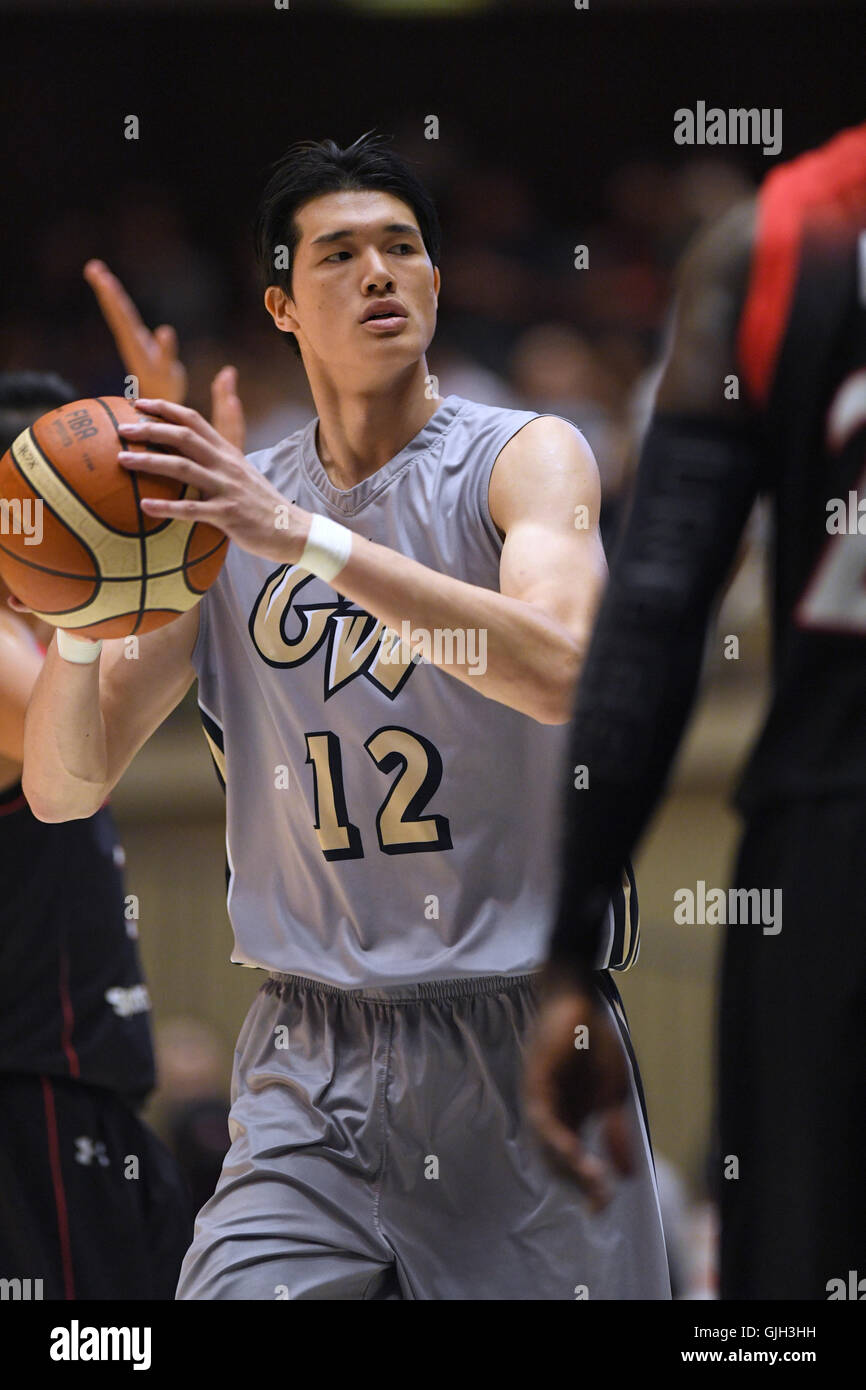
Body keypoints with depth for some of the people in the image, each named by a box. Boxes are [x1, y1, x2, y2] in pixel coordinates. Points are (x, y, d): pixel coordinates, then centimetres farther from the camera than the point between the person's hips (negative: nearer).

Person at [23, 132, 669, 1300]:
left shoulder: (525, 460, -2)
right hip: (313, 1059, 2)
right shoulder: (227, 512, 7)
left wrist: (308, 537, -29)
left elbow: (560, 670, -23)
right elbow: (61, 789, 5)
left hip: (522, 1048, -2)